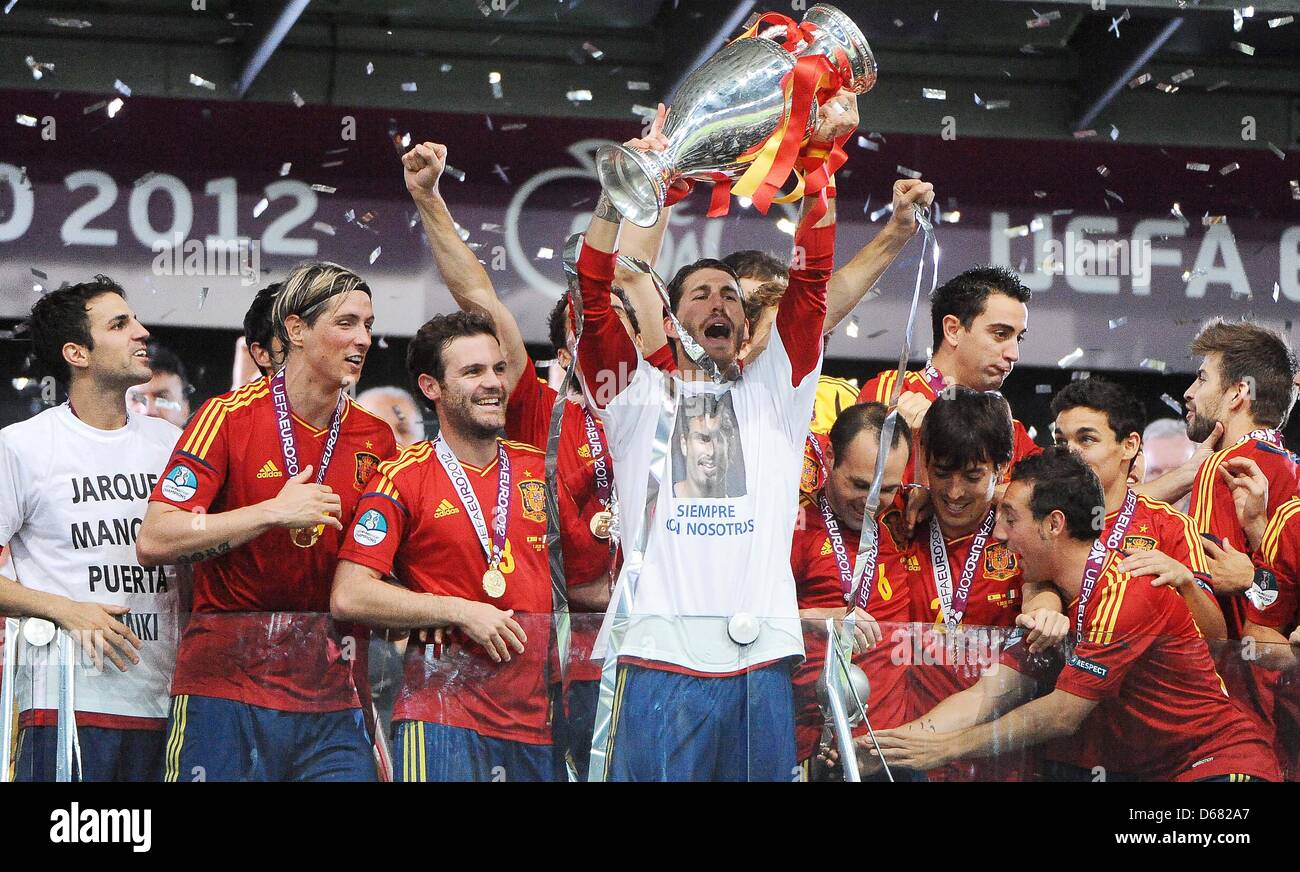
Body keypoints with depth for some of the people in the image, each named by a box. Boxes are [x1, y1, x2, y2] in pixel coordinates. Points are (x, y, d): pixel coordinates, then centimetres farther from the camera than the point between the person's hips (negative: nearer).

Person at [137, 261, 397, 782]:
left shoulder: (376, 440, 9)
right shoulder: (228, 417, -4)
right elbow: (153, 542, -12)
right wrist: (273, 512, -16)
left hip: (332, 695, 4)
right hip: (227, 684, -4)